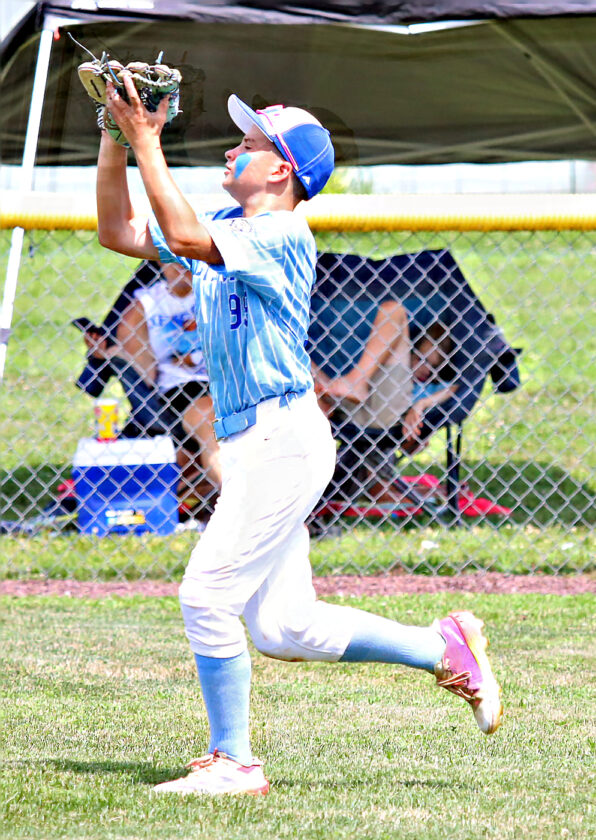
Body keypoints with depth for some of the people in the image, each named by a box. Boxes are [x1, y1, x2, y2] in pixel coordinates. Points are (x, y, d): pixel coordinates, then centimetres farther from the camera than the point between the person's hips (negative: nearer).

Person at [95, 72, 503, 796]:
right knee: (284, 629, 9)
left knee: (207, 596, -10)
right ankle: (445, 648, 19)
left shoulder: (283, 235, -13)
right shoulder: (224, 234, 15)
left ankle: (232, 761, -1)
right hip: (249, 444, 9)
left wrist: (147, 144, -22)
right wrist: (114, 140, 5)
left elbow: (183, 235, -27)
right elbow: (118, 232, 16)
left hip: (282, 438, -9)